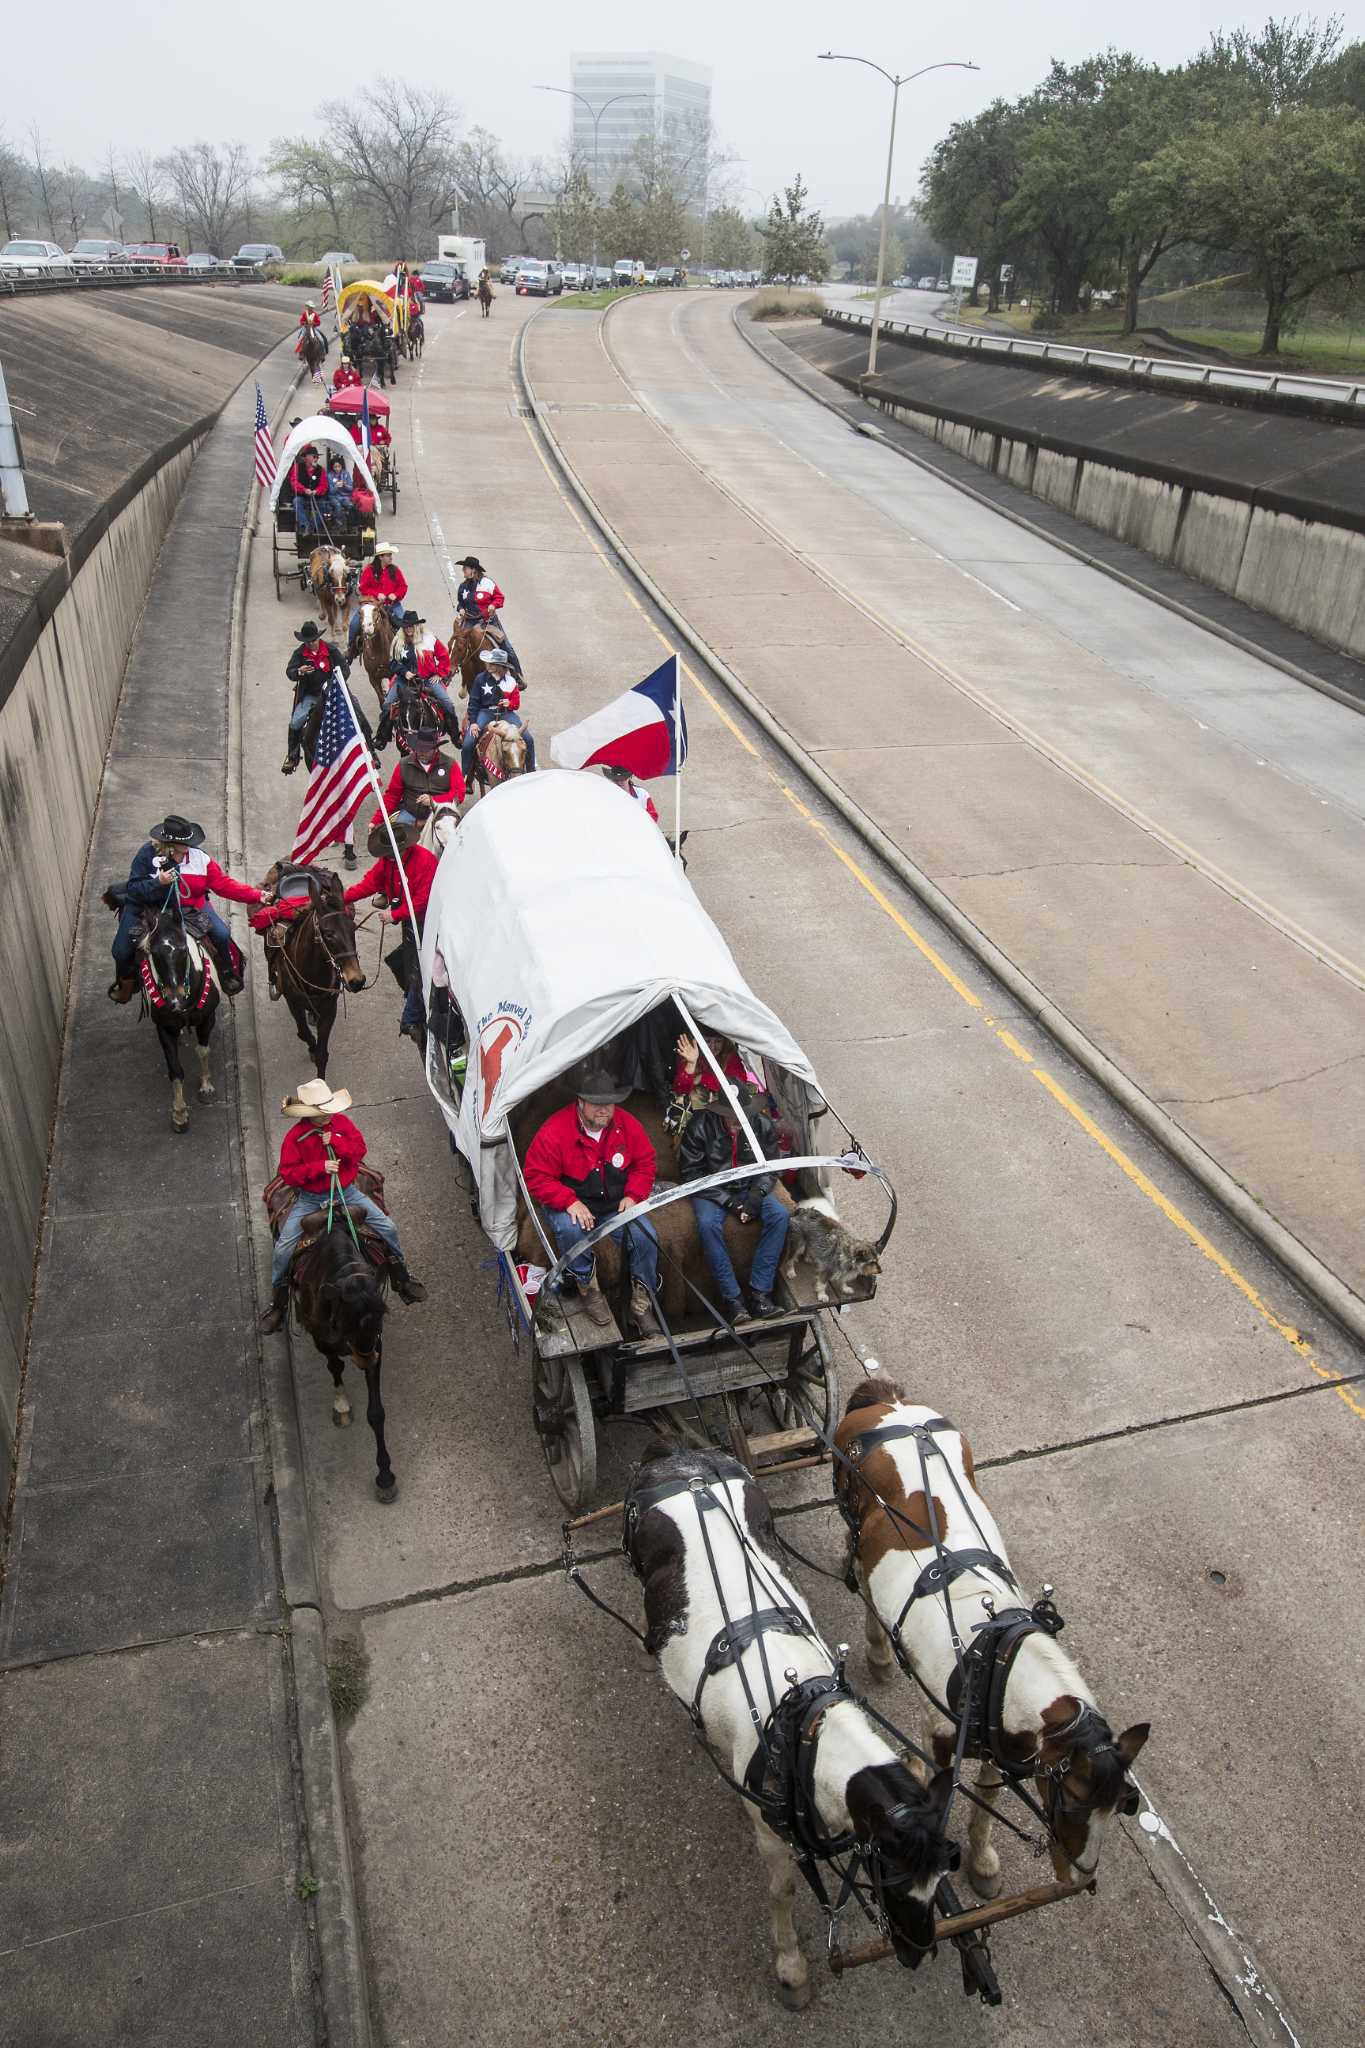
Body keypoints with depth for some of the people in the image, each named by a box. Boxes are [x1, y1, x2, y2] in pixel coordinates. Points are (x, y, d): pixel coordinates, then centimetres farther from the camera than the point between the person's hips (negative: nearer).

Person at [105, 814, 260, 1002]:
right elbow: (133, 888, -21)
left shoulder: (198, 856, -15)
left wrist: (256, 896, -21)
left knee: (222, 935, -11)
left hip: (189, 907, 1)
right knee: (122, 950, -6)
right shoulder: (147, 854, -21)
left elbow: (224, 884, -14)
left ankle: (227, 974, 19)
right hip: (148, 907, -1)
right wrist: (158, 882, -39)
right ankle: (127, 981, 30)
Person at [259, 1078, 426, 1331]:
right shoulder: (296, 1136, -13)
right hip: (310, 1200, -2)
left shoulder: (341, 1122, -4)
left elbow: (360, 1149, -5)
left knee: (388, 1227, -6)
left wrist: (335, 1141, -22)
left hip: (346, 1192, 2)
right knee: (283, 1247, -13)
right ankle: (278, 1303, 9)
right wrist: (321, 1167, -26)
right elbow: (288, 1173, -15)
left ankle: (401, 1280, 17)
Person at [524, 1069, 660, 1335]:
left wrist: (632, 1195, -9)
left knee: (646, 1236, -21)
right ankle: (587, 1287, -10)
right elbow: (536, 1178, -16)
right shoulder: (554, 1131, -20)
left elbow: (645, 1163, 7)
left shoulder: (628, 1124, -6)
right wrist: (570, 1203, -27)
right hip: (569, 1205, -3)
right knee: (569, 1228, -36)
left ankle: (641, 1303, -1)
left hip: (616, 1204, 3)